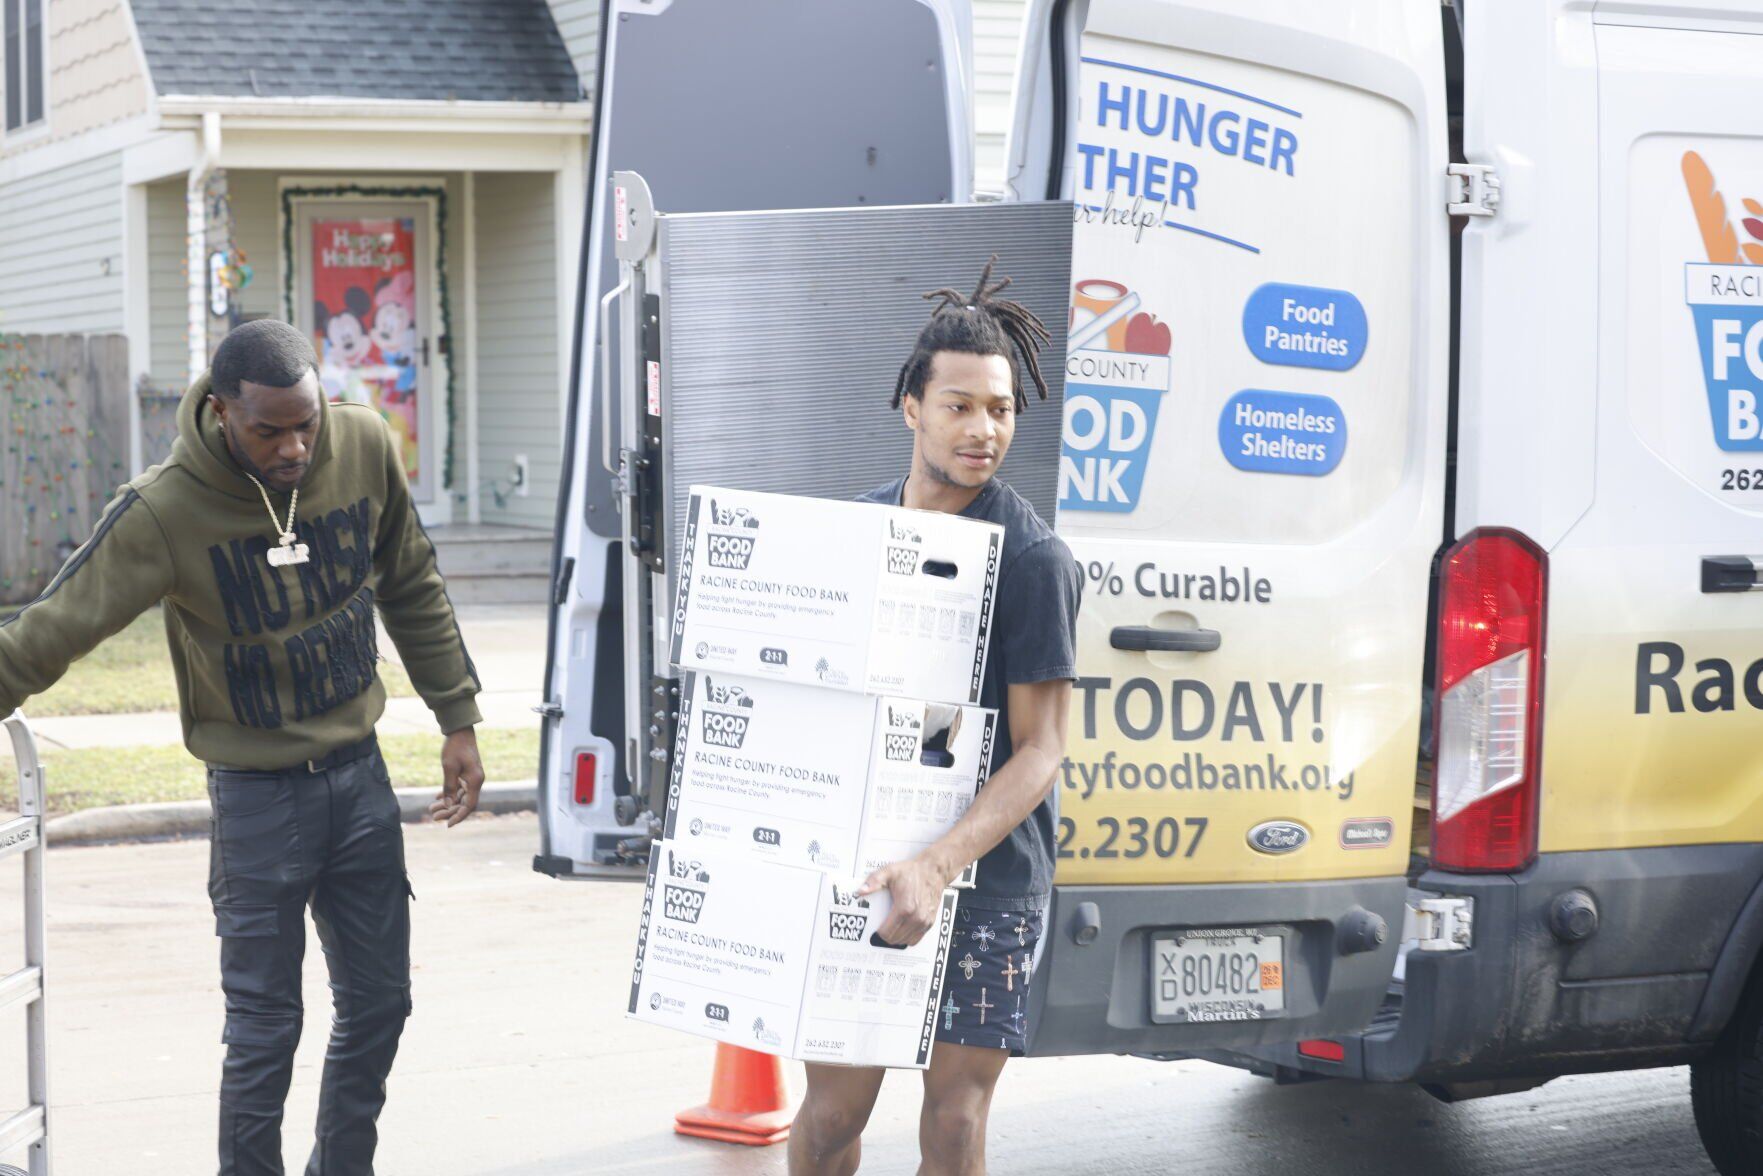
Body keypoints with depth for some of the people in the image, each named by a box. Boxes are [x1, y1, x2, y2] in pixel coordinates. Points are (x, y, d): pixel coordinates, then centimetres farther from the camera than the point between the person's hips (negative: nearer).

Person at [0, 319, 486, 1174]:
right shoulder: (165, 510, -20)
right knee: (264, 1029, -2)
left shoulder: (365, 449, -7)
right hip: (258, 795, -4)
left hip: (360, 774, 5)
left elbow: (413, 592, 7)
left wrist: (457, 720, 9)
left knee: (378, 1003, 13)